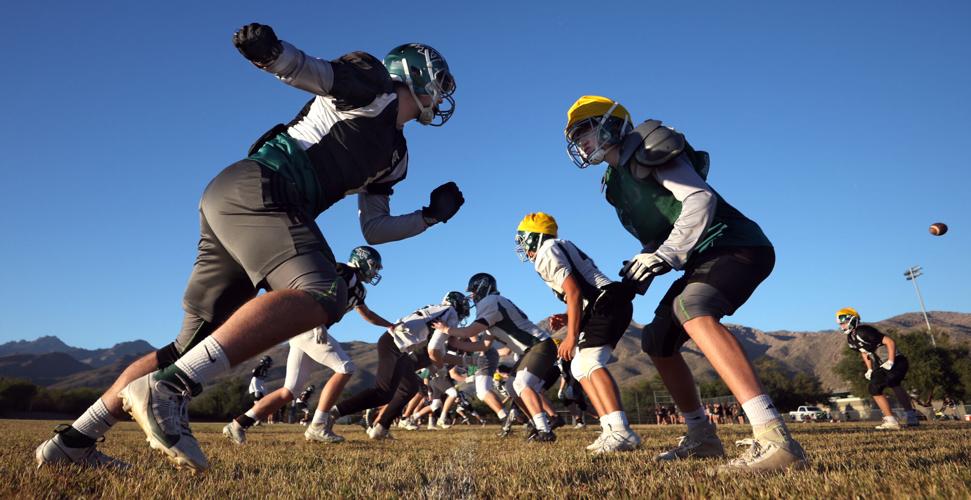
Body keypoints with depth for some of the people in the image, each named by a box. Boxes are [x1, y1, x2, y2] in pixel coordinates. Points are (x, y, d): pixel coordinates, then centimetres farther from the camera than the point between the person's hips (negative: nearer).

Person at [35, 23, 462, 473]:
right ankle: (168, 388, -34)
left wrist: (431, 215, 26)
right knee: (321, 295, -30)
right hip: (254, 188, -9)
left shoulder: (393, 154, 29)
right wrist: (270, 48, -29)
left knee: (195, 348, 9)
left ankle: (73, 440, 15)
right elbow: (305, 69, -8)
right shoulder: (373, 83, 9)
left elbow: (374, 229, 29)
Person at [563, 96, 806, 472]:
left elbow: (699, 199, -19)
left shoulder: (646, 149, -9)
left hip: (735, 246, -10)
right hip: (705, 258, 10)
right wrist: (642, 265, 6)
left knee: (693, 309, -37)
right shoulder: (616, 181, 18)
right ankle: (702, 437, 22)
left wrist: (665, 254, -23)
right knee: (656, 341, 11)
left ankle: (775, 439, -43)